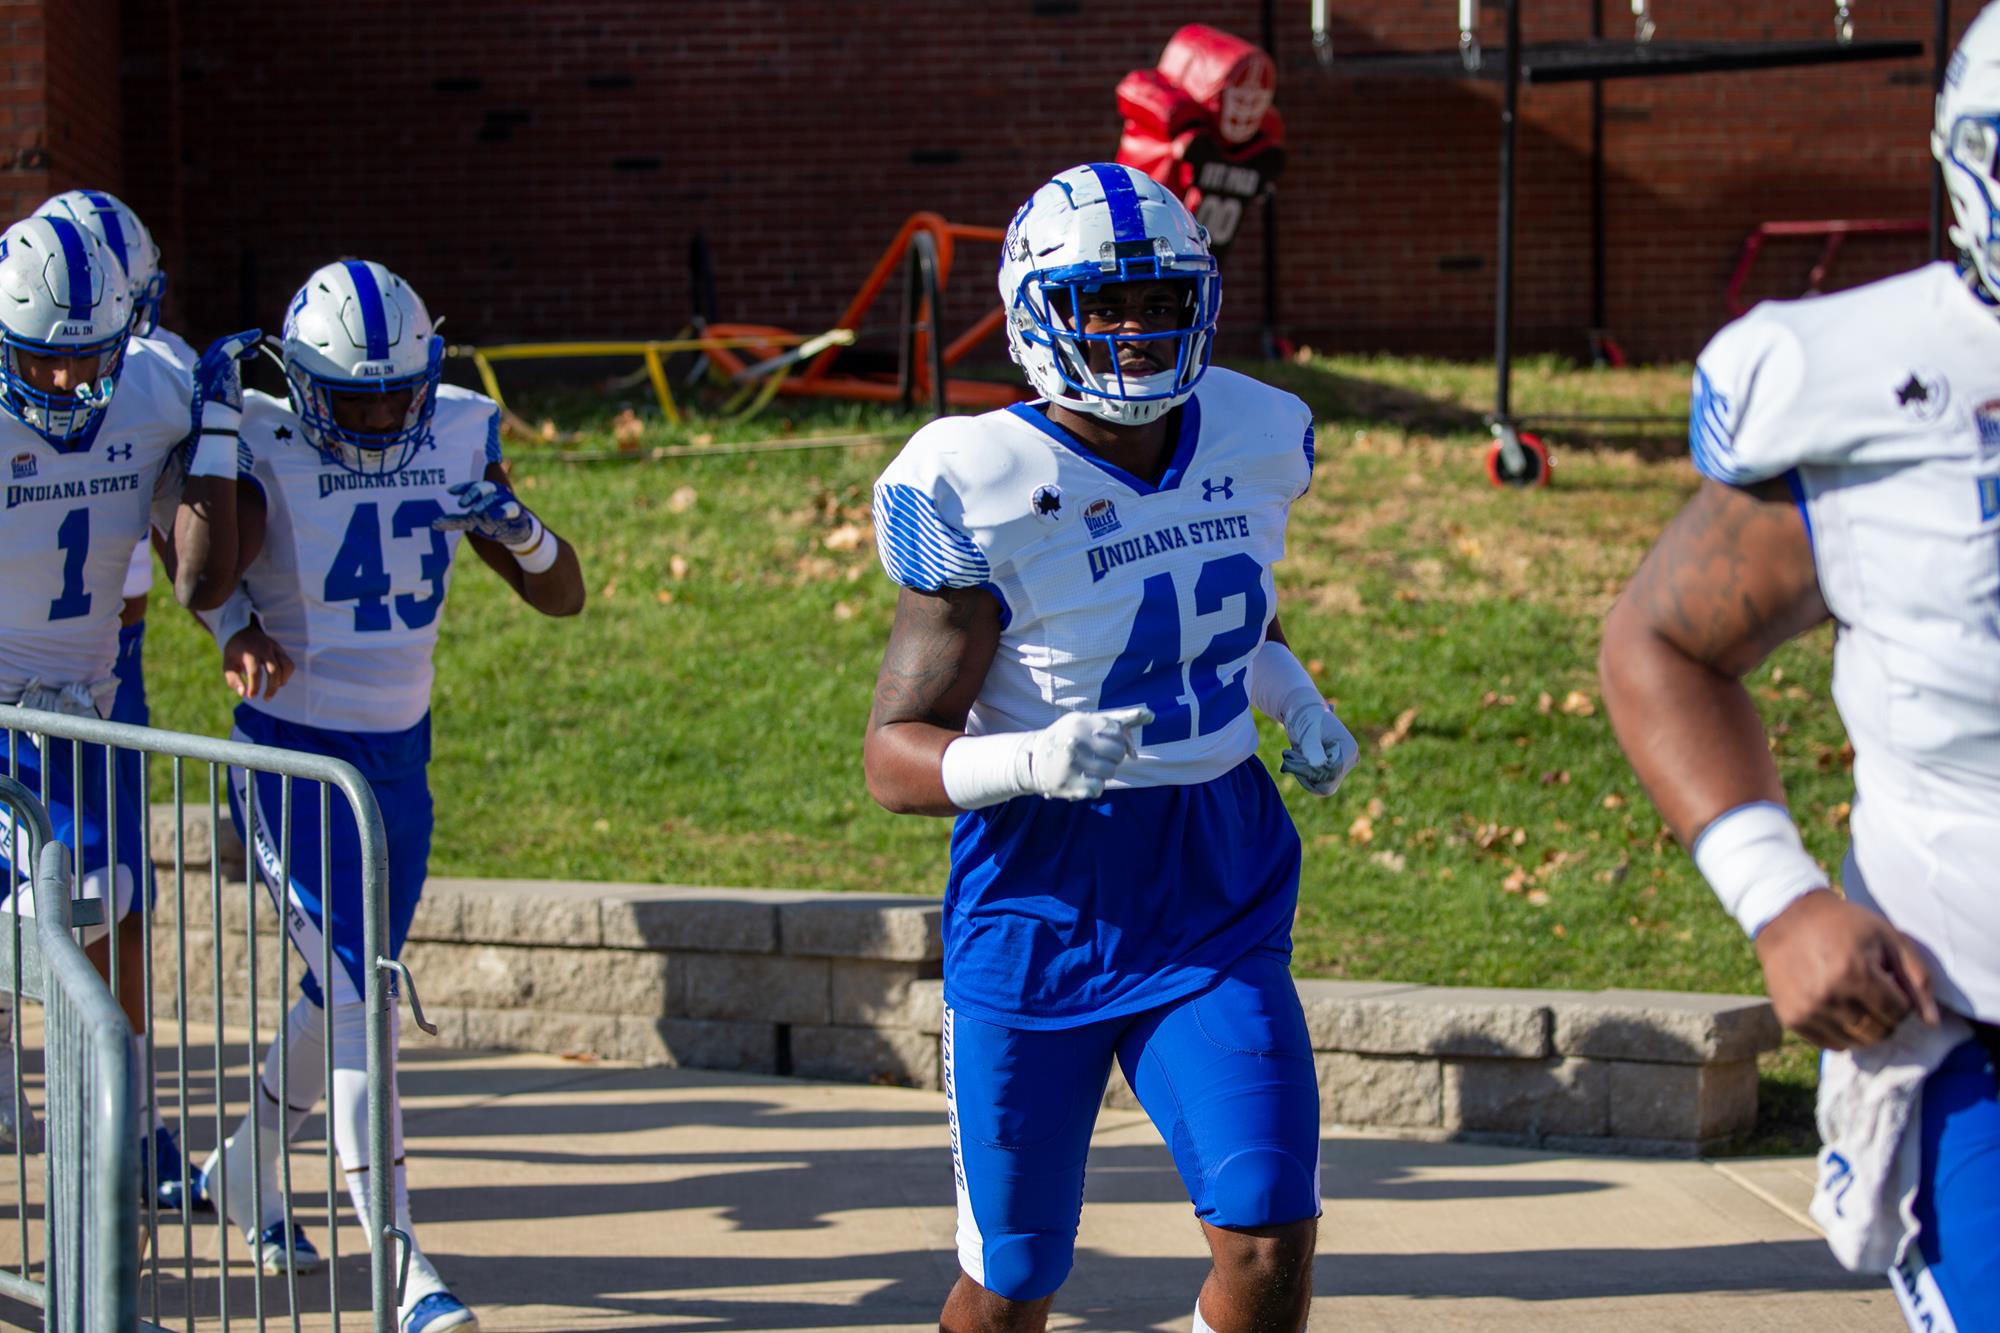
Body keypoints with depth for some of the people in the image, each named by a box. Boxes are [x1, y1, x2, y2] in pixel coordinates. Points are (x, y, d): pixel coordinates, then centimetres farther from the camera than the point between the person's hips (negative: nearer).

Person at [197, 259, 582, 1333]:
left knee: (344, 996, 17)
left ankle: (248, 1168, 43)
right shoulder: (264, 454, -15)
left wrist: (518, 529, -19)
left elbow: (561, 598, 2)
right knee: (358, 1000, -14)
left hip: (398, 759, 5)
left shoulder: (455, 445, -3)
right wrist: (238, 626, -20)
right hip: (290, 759, -5)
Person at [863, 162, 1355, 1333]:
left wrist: (1295, 702, 6)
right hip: (1043, 914, -3)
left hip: (1214, 901, 4)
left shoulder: (1255, 437, 0)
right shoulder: (983, 489, -17)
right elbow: (896, 755, -16)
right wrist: (1035, 763, -34)